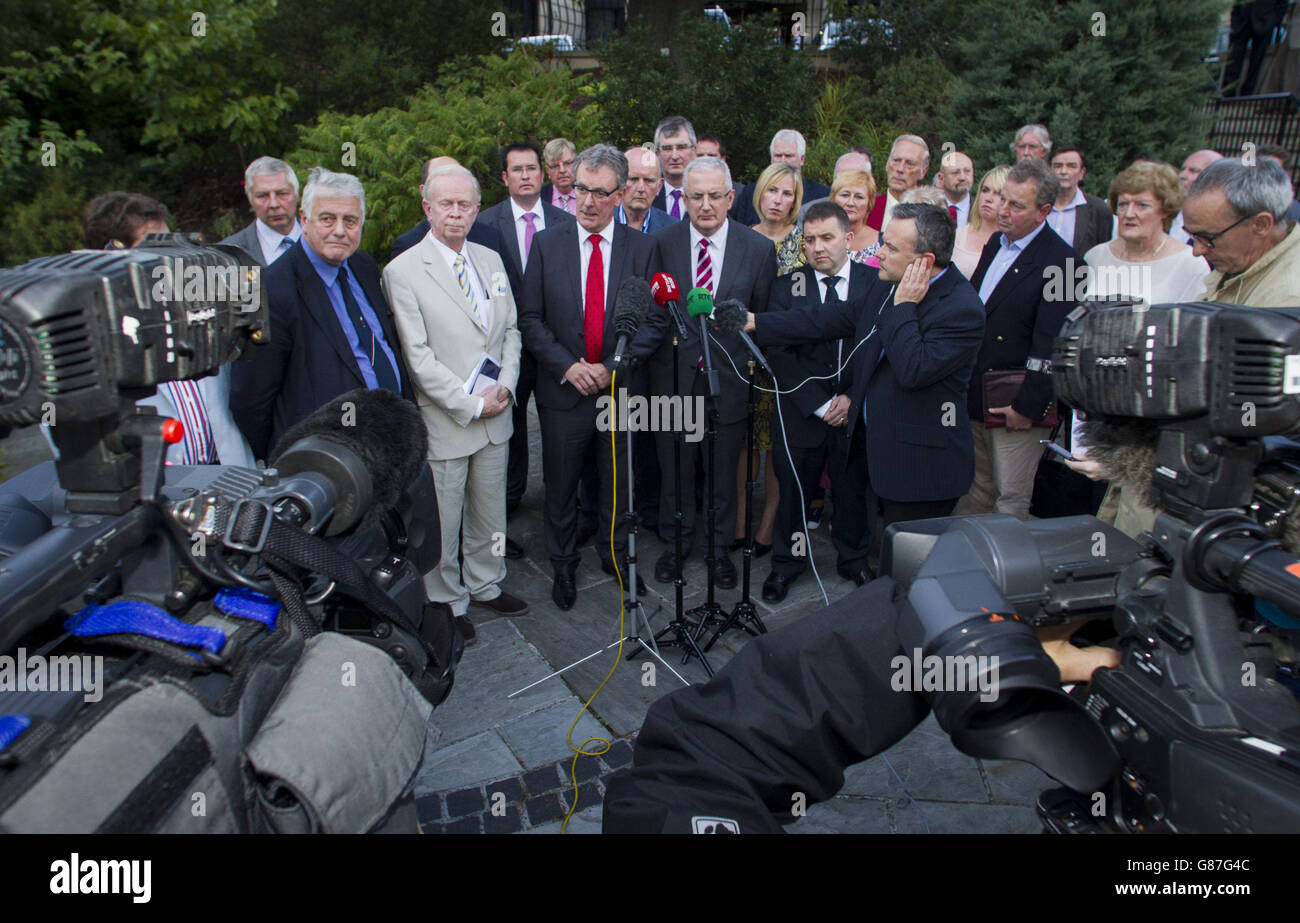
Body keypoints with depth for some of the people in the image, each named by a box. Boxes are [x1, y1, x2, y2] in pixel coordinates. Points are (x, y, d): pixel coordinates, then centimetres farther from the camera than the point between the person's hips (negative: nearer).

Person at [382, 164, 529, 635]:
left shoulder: (491, 260, 8)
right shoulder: (403, 271, -12)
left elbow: (510, 330, 12)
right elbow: (418, 357, -15)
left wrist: (505, 386, -4)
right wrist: (471, 404, -17)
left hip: (494, 417, 6)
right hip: (444, 421, -5)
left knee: (489, 511, 19)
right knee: (442, 522, 8)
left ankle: (485, 584, 39)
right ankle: (447, 603, 28)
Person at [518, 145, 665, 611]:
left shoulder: (642, 247, -2)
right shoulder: (546, 244, -2)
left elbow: (655, 320, -3)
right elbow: (530, 319, -2)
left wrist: (613, 367, -14)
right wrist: (567, 366, -15)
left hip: (620, 388, 0)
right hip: (563, 390, 0)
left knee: (619, 483, 16)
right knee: (560, 487, 12)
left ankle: (616, 555, 37)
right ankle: (563, 565, 32)